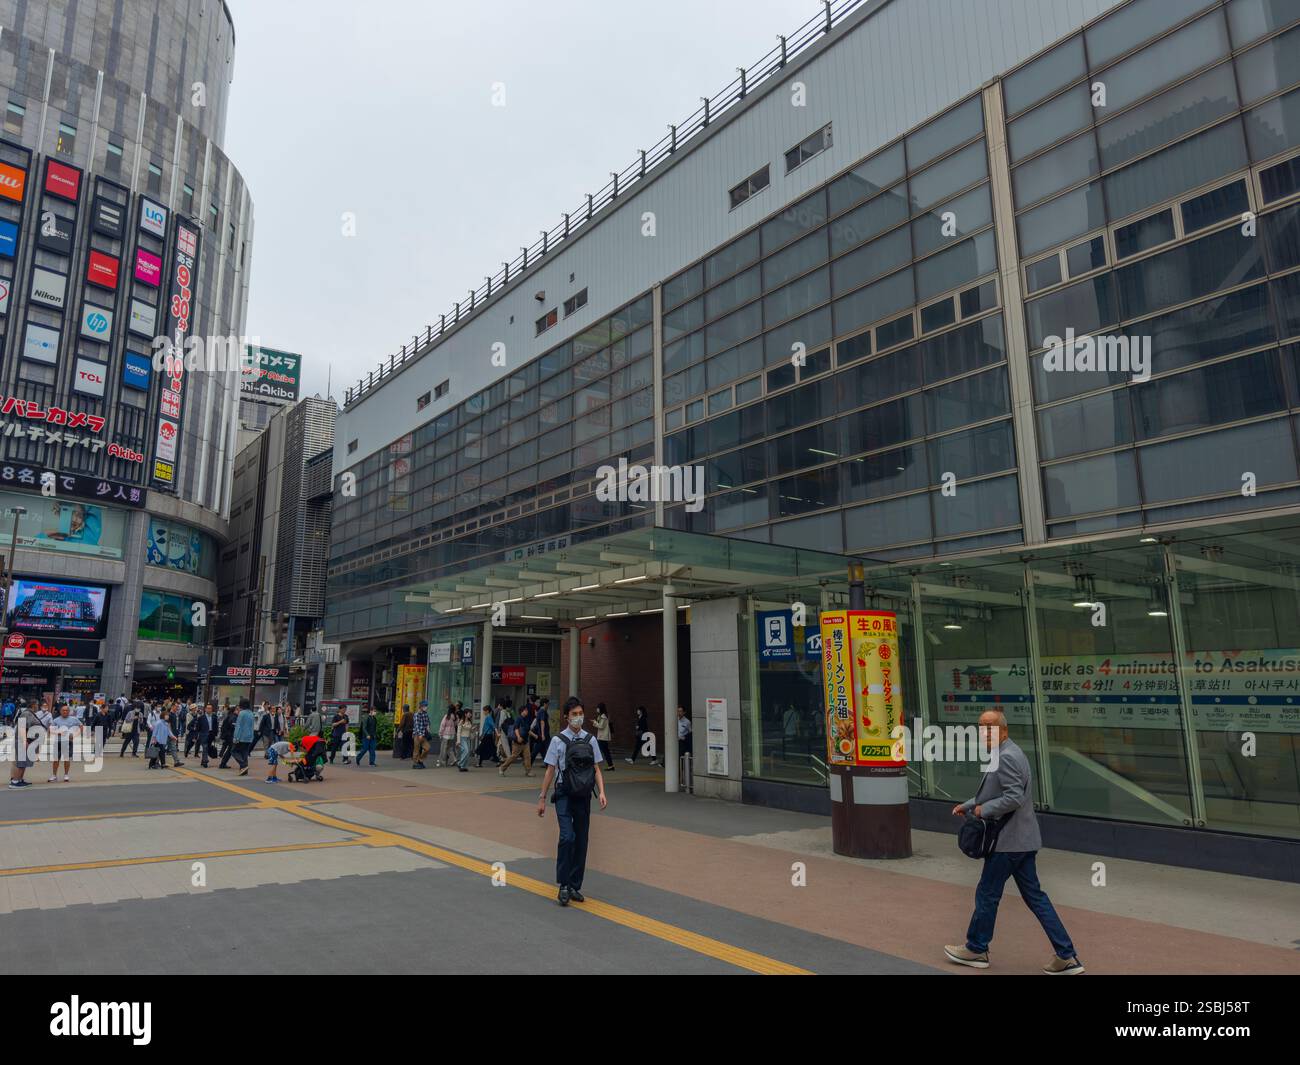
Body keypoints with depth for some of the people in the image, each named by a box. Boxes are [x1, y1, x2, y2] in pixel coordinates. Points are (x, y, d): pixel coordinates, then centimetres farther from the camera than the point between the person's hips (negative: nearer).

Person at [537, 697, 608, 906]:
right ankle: (563, 886, -5)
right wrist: (542, 798, 2)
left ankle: (575, 886, 18)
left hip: (583, 796, 3)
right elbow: (550, 771, 2)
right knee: (567, 837, -17)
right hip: (564, 794, -3)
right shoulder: (558, 740, -2)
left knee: (581, 841, 6)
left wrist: (601, 792, -6)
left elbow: (596, 769, 7)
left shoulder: (591, 740, 6)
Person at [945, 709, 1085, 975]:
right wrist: (968, 805, 16)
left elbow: (1014, 797, -27)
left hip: (1008, 841, -10)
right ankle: (1066, 956, 13)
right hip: (1021, 838, 10)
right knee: (1034, 896, 13)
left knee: (987, 894, 6)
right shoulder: (1007, 753, 12)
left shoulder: (1006, 757, -21)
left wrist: (984, 809, -15)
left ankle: (976, 949, 22)